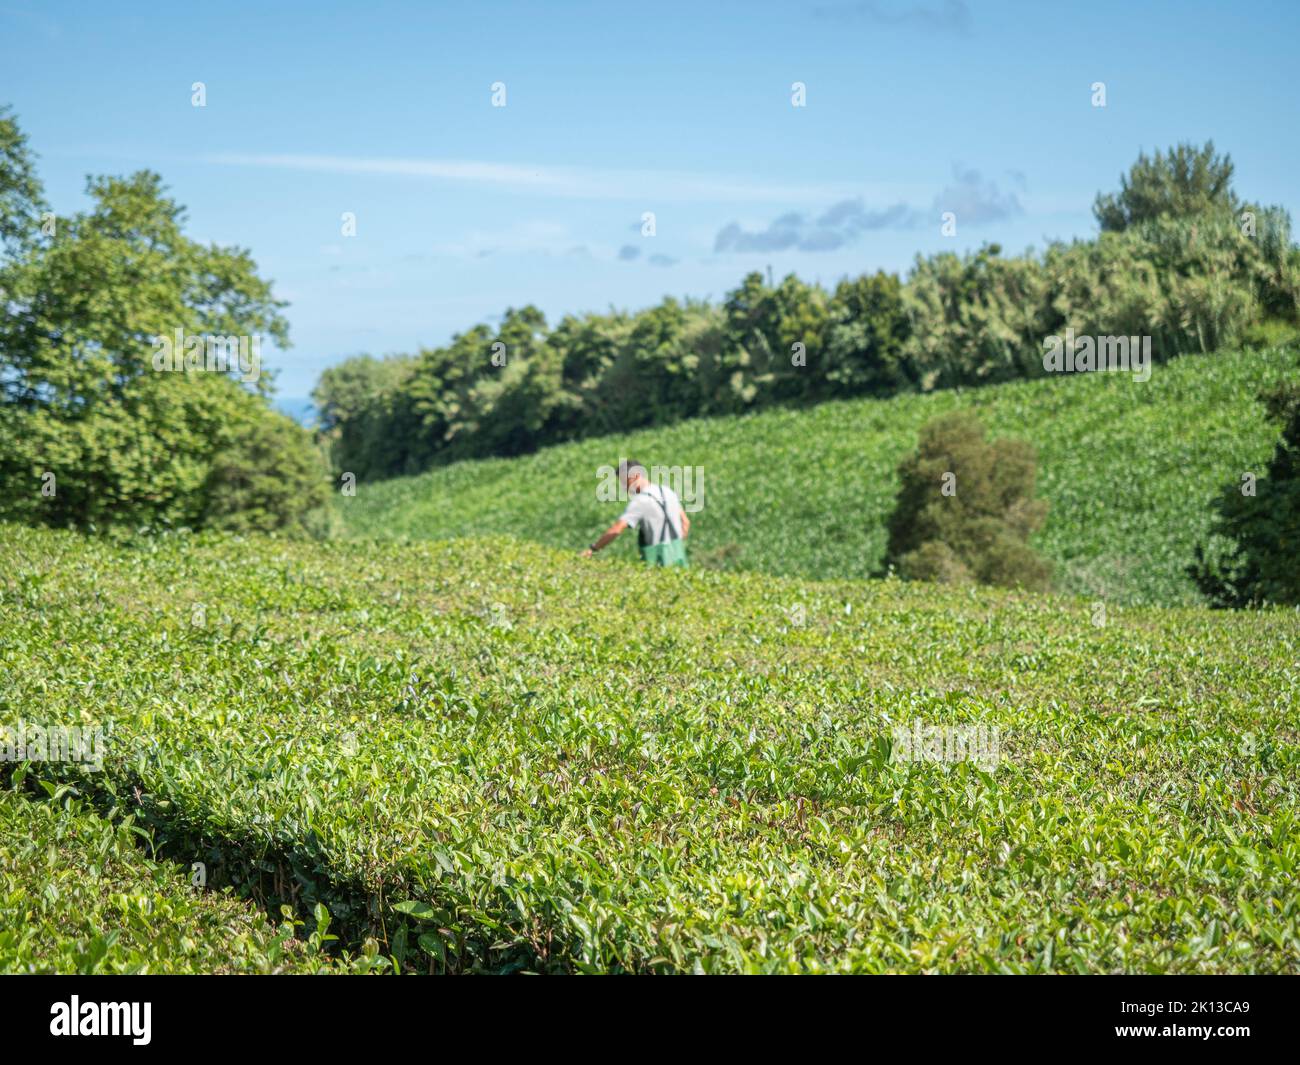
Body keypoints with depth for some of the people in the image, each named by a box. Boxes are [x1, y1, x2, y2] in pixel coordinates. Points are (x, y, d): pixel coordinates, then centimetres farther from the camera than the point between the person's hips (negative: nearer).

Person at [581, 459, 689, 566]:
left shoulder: (640, 502, -14)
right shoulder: (667, 491, 10)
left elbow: (616, 529, -21)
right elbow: (685, 522, 16)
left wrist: (592, 549, -16)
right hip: (678, 556, 7)